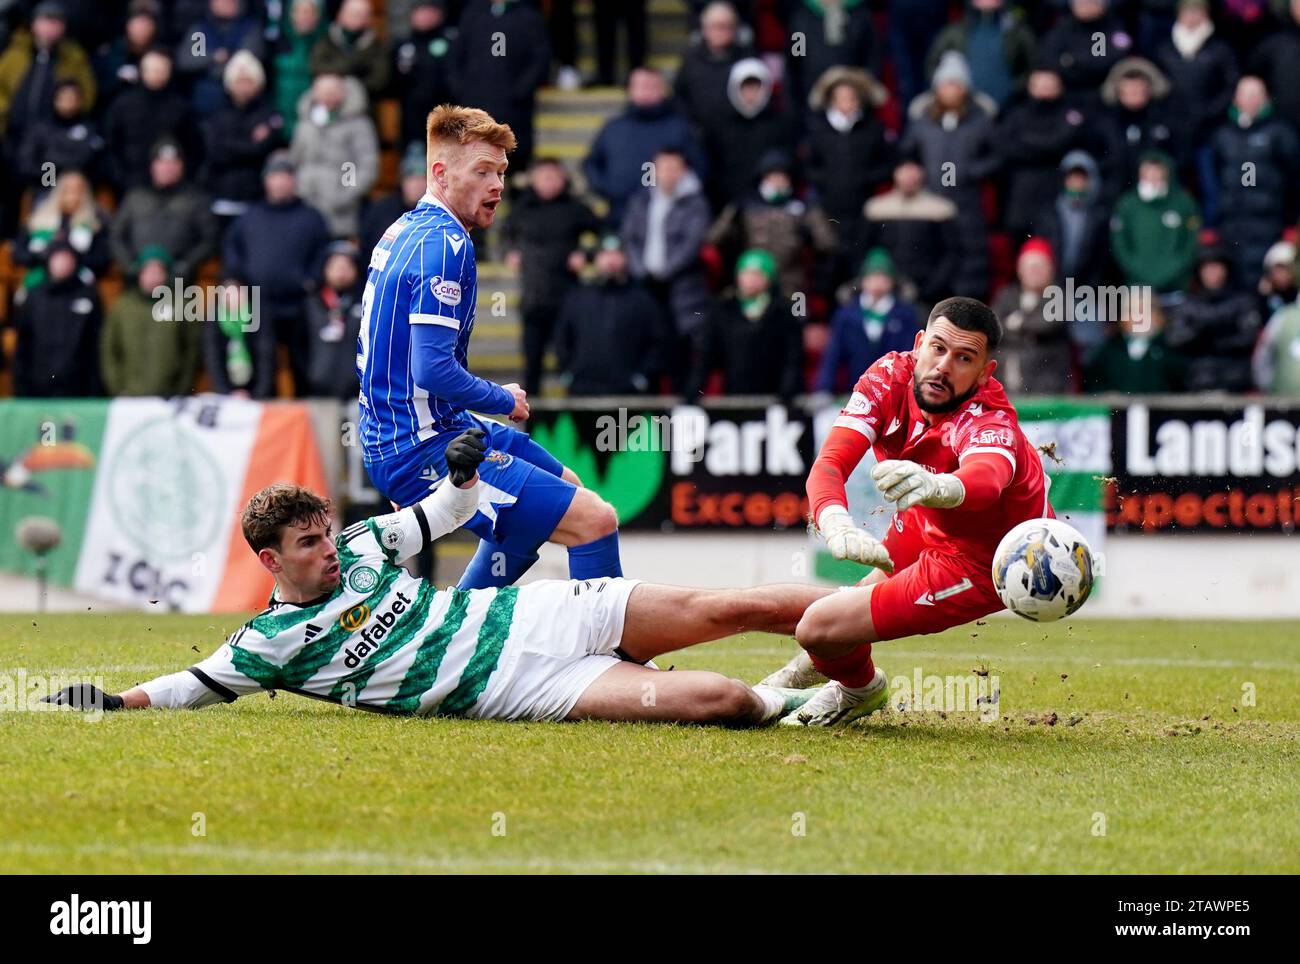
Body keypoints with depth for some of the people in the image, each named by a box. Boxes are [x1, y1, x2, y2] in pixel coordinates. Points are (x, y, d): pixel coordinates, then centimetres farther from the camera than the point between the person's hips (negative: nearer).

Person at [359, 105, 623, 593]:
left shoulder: (402, 231, 13)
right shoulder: (444, 245, -19)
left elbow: (372, 355, 22)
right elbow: (433, 369, -27)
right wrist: (505, 400, -9)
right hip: (423, 449, -11)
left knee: (563, 487, 29)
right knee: (594, 519, -18)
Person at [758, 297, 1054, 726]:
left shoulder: (992, 424, -37)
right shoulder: (891, 377, -21)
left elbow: (988, 476, -61)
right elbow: (829, 464, -32)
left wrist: (937, 486, -85)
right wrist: (836, 524, -55)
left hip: (977, 563, -6)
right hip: (928, 524, 6)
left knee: (819, 627, -10)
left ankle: (860, 687, 26)